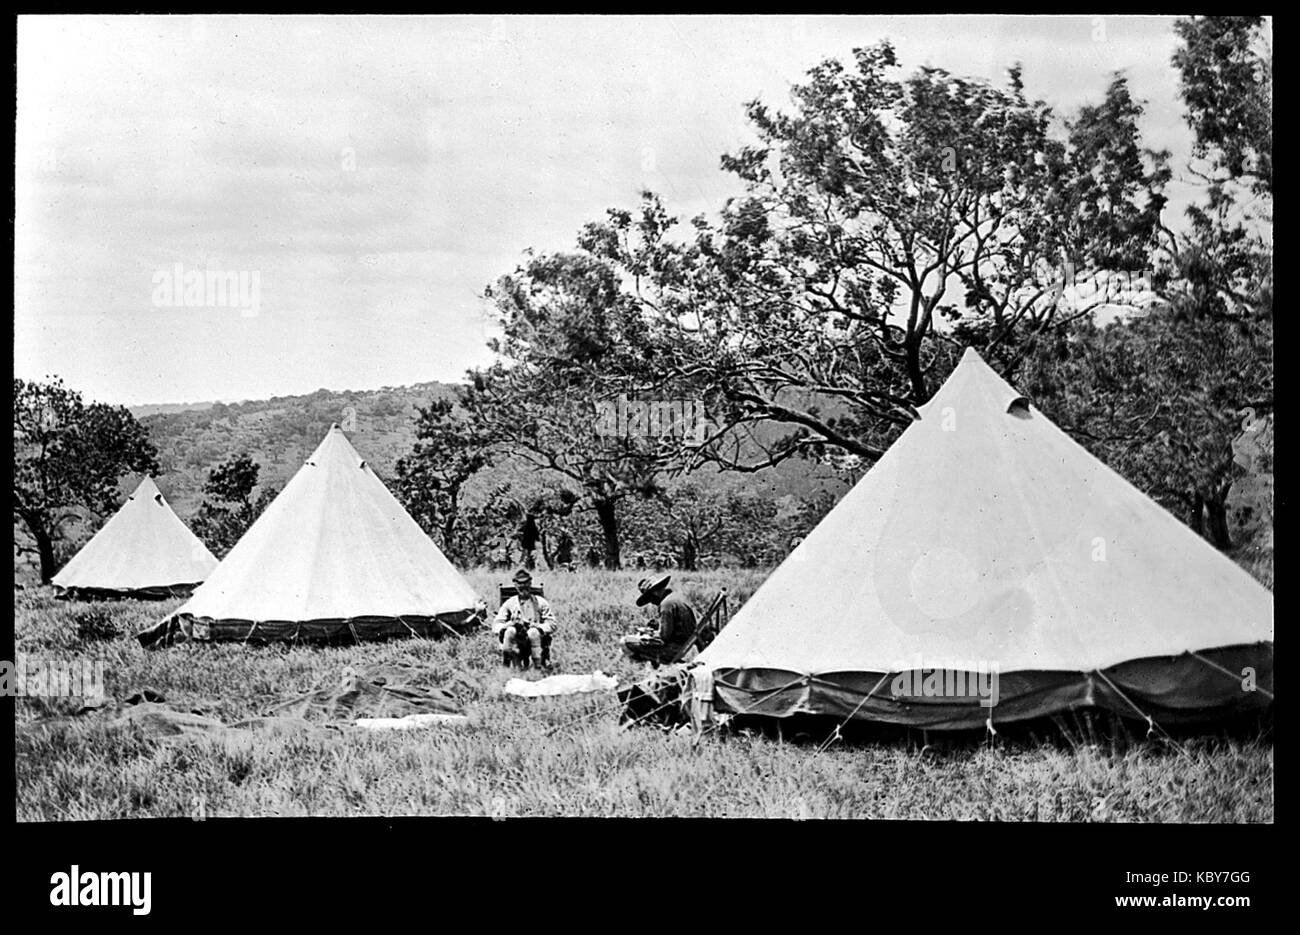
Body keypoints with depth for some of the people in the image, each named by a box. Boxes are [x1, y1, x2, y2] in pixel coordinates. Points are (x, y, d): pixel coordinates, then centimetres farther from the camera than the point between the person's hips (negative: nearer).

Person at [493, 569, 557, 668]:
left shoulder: (540, 602, 12)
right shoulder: (510, 603, 14)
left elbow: (551, 624, 5)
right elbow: (496, 625, 7)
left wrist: (538, 627, -16)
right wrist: (509, 625, -16)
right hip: (517, 644, 1)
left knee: (533, 632, -34)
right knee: (510, 631, -31)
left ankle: (538, 666, -29)